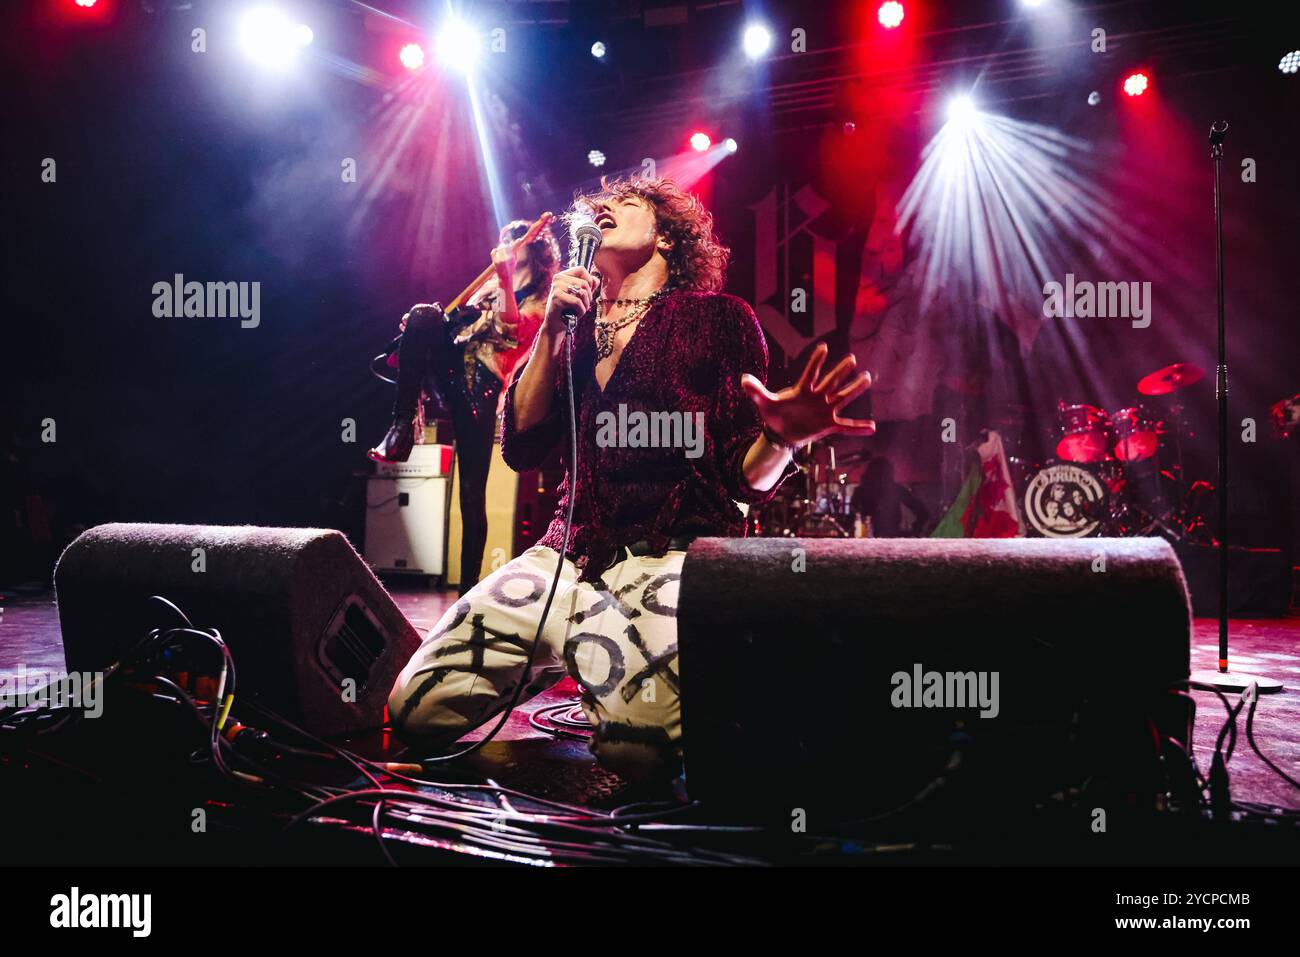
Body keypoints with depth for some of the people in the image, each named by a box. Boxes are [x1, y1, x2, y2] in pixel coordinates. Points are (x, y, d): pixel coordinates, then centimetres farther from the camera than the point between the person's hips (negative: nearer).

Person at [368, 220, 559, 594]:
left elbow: (512, 333, -13)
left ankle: (469, 587, -2)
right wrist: (421, 331, 6)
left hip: (481, 385, -6)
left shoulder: (542, 300, 6)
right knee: (424, 315, -24)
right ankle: (404, 422, -24)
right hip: (447, 372, 6)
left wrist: (506, 282, -23)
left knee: (472, 494, -10)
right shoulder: (490, 286, 27)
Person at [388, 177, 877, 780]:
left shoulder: (718, 317, 5)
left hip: (673, 554, -4)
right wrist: (552, 333, 0)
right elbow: (521, 449, 9)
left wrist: (781, 438, -23)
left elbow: (746, 478, 1)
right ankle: (567, 658, 15)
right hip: (570, 553, 5)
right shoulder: (577, 326, 18)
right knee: (415, 708, -11)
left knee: (638, 745, -32)